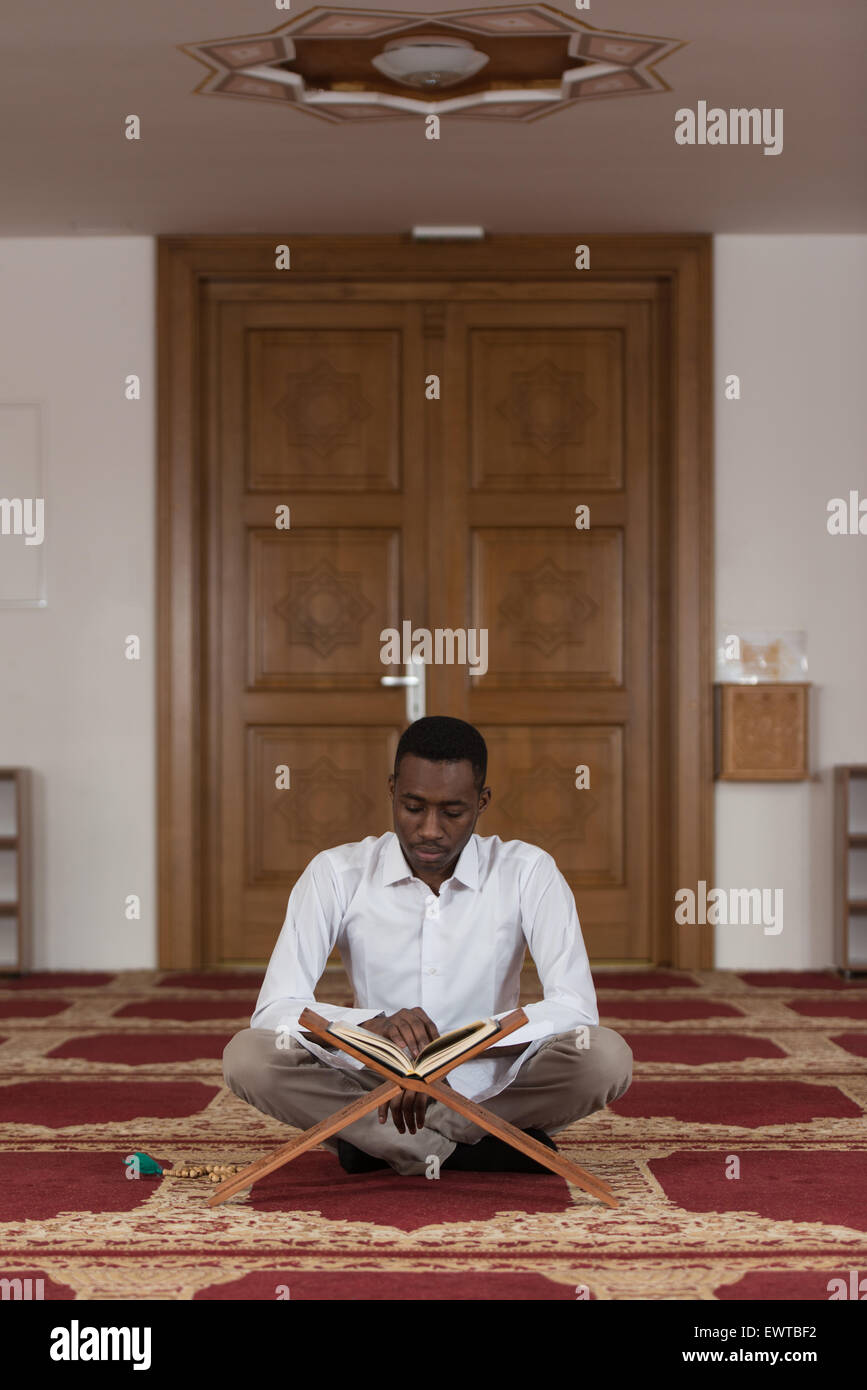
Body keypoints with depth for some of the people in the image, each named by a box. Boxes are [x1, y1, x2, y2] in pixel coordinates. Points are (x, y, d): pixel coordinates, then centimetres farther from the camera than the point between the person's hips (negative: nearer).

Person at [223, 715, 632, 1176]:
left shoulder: (526, 873, -8)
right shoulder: (337, 873, -8)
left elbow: (576, 1007, -17)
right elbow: (273, 1010, -15)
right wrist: (376, 1027, -36)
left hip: (491, 1092, 0)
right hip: (373, 1084, 1)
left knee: (606, 1056, -29)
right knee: (247, 1056, -27)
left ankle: (379, 1143, -19)